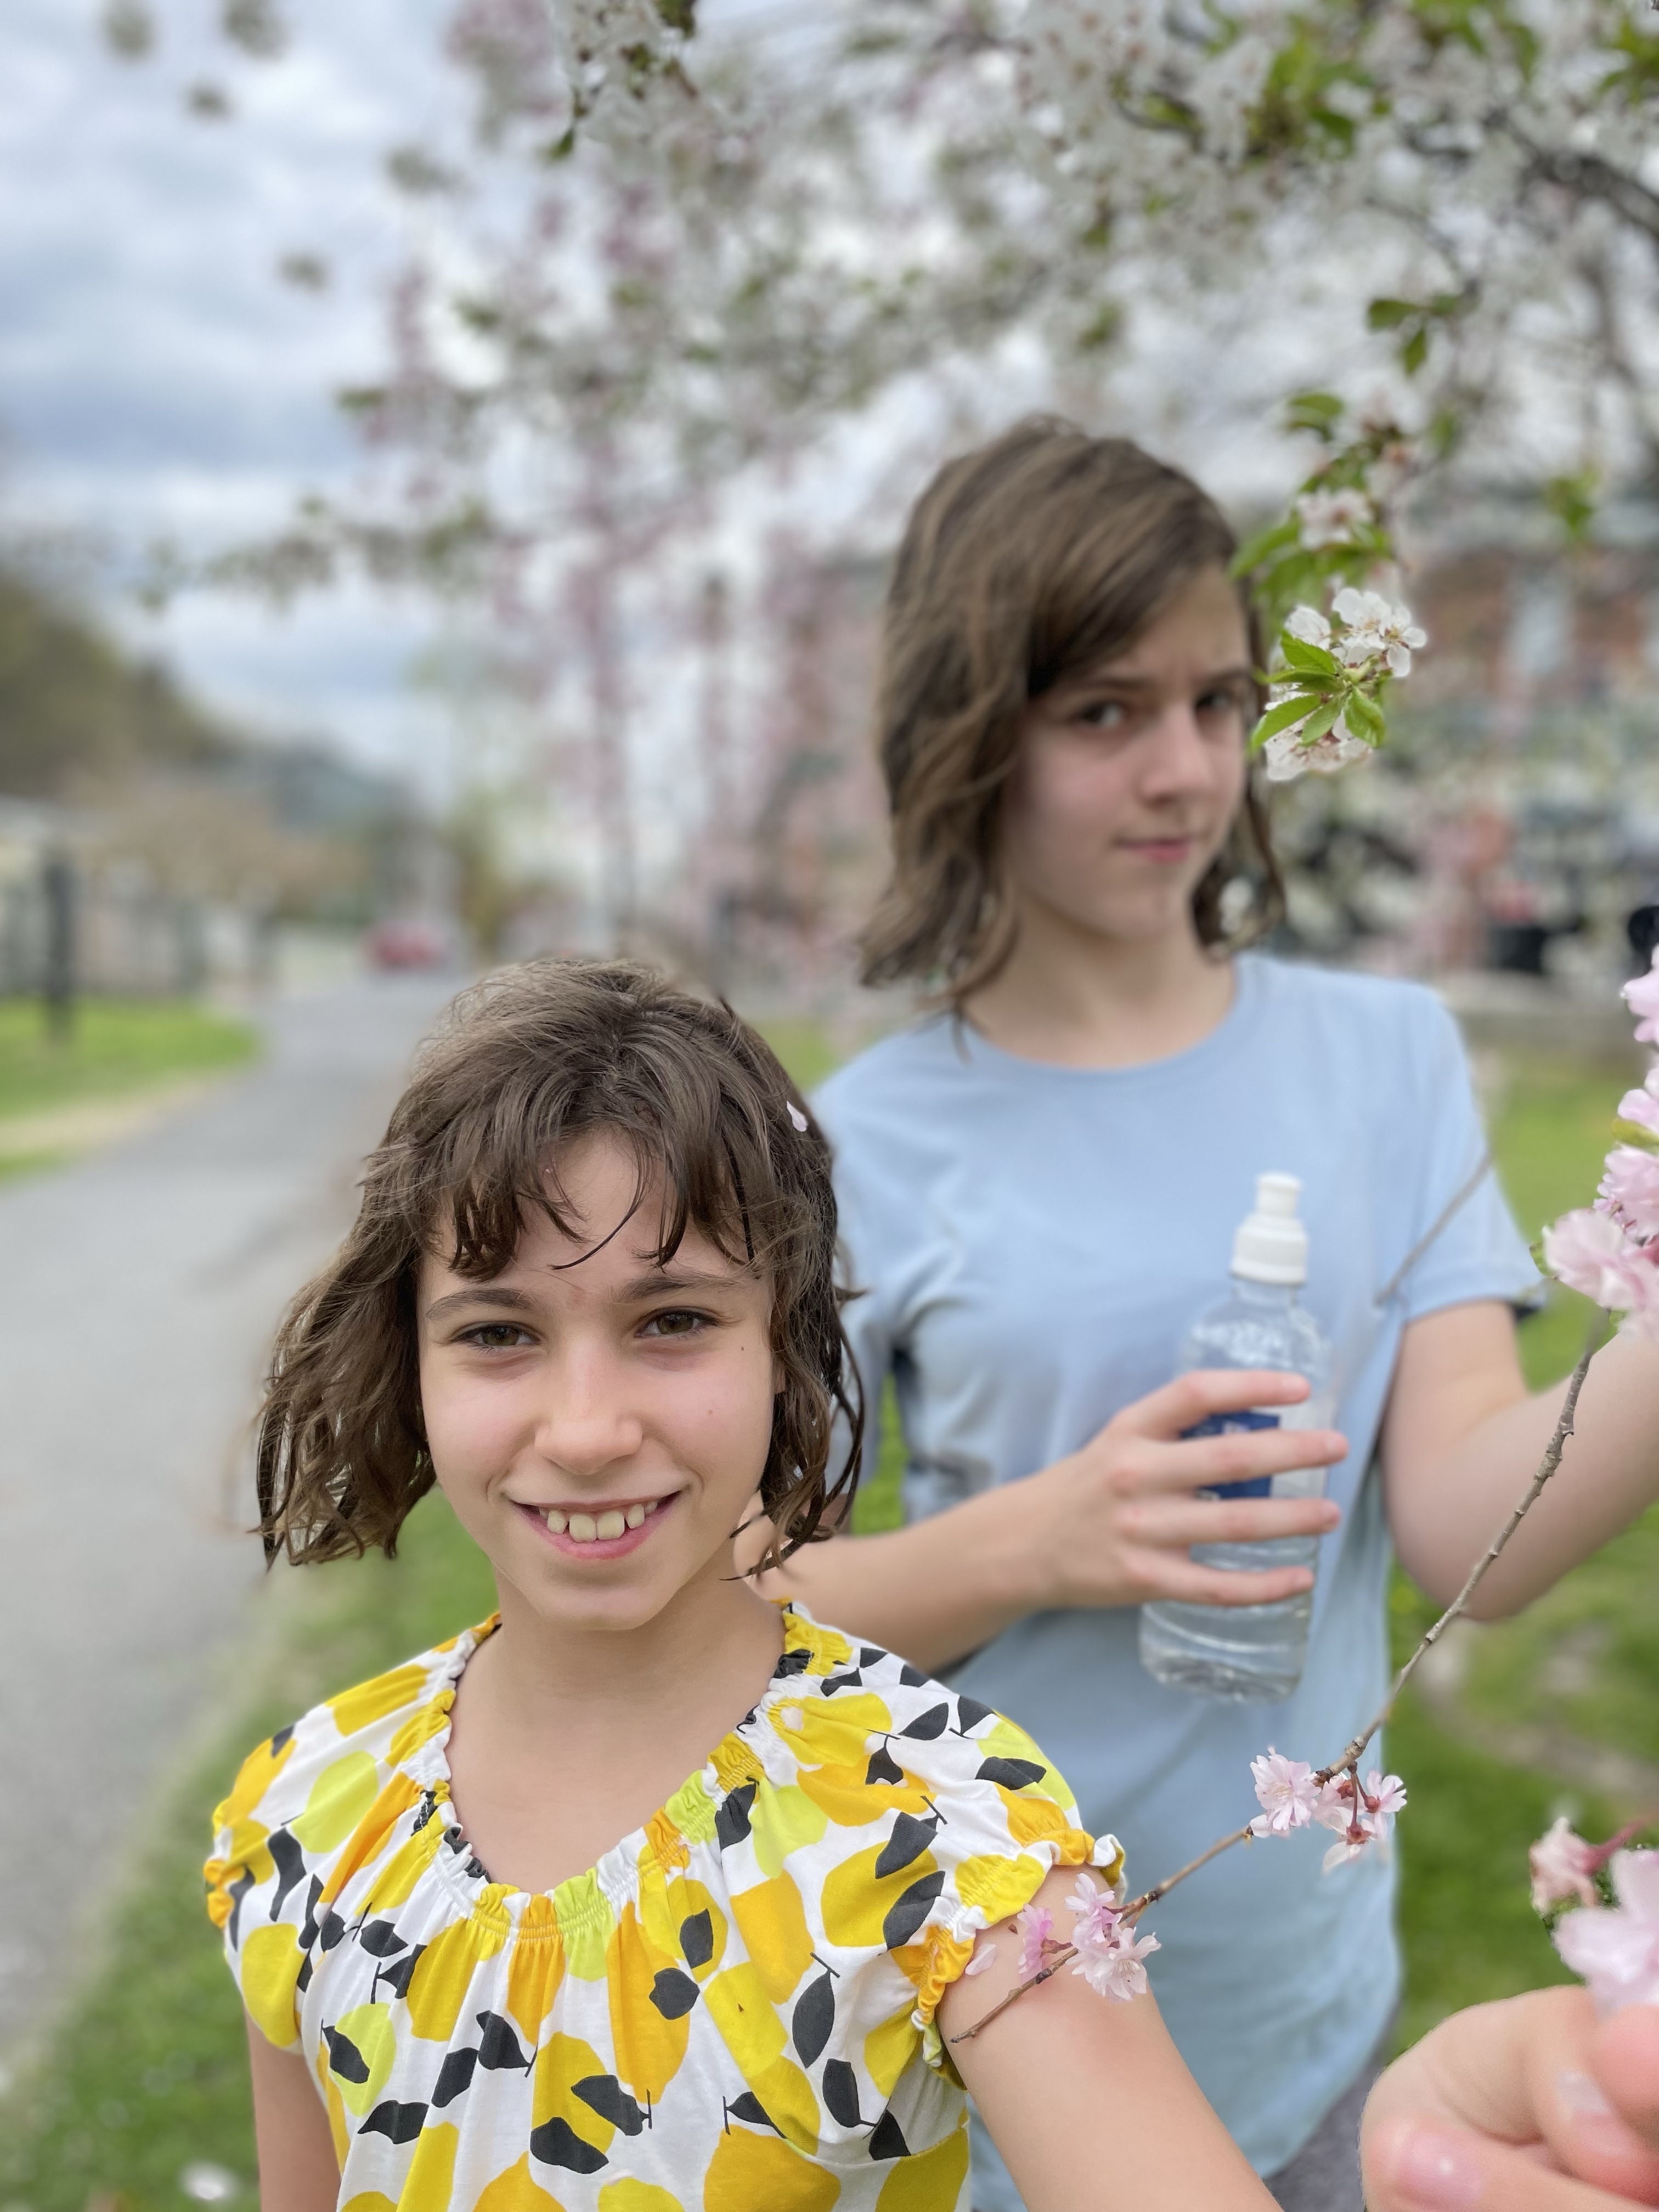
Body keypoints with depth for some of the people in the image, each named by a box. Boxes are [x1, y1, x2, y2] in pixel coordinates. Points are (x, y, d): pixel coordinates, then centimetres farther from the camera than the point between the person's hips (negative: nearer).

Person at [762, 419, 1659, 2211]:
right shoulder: (866, 1145, -10)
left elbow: (1468, 1533, -13)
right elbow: (745, 1607, -8)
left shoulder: (1386, 1056, -5)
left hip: (1305, 2002, 2)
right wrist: (1031, 1542, -24)